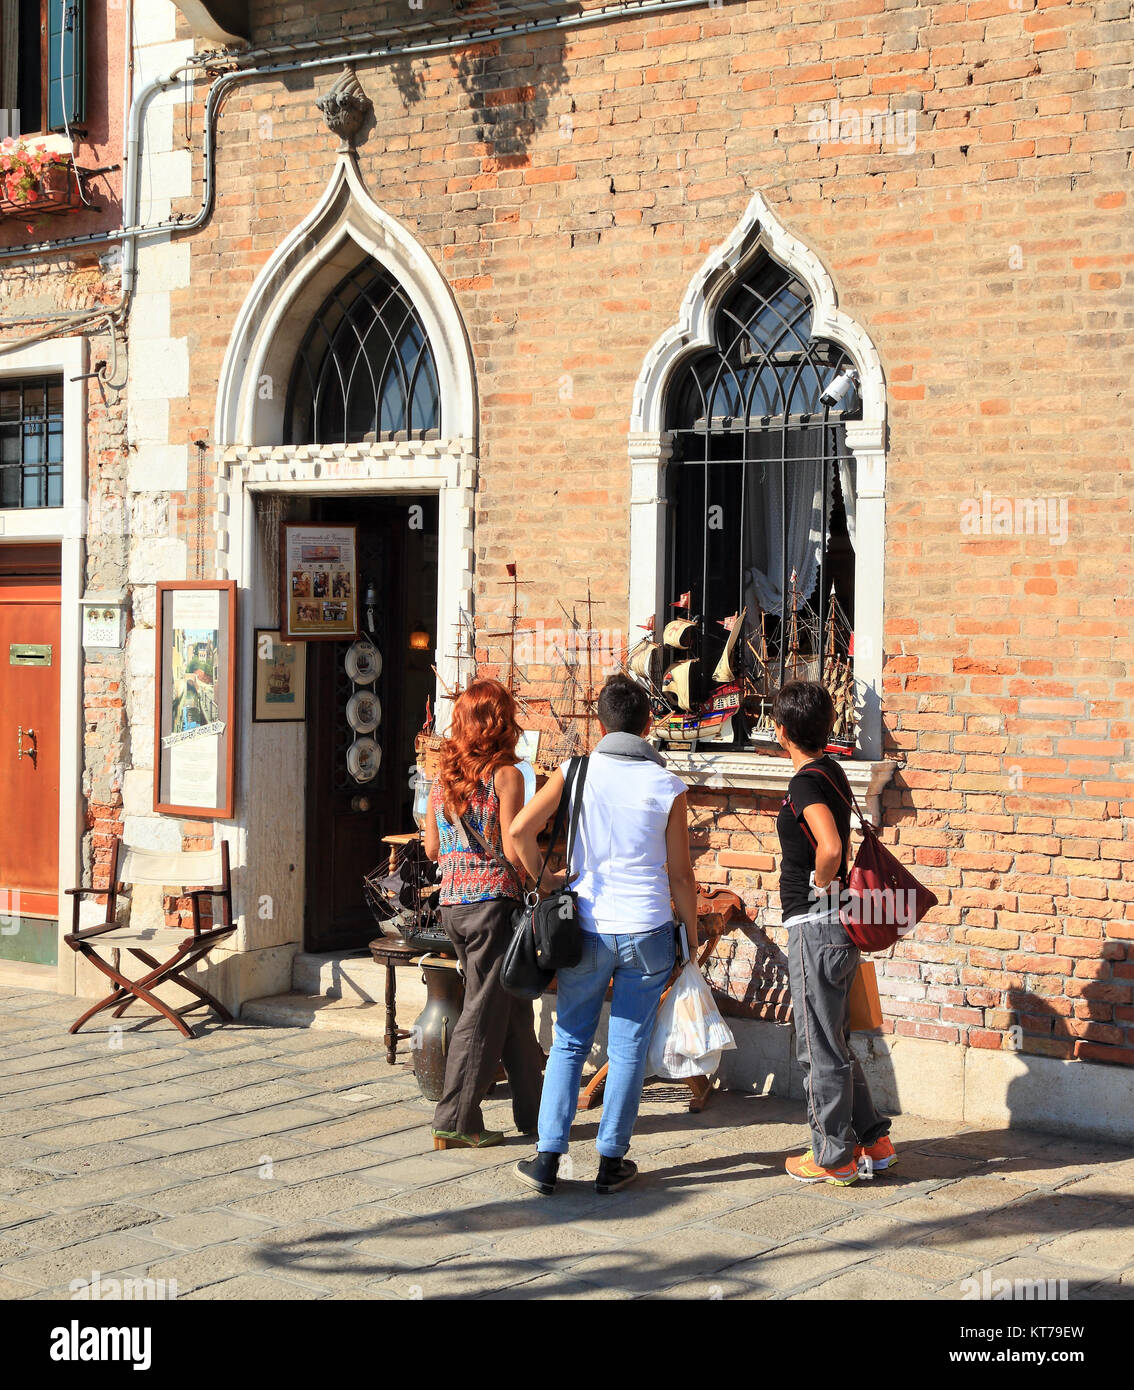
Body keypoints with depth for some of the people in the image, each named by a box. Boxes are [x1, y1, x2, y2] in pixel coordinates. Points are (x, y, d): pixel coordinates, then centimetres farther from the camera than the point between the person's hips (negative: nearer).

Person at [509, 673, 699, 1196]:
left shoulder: (576, 772, -2)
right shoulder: (667, 786, -3)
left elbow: (520, 830, -11)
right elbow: (680, 875, 1)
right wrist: (691, 937, 11)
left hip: (587, 927, 1)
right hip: (648, 930, -1)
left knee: (569, 1043, 10)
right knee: (629, 1048, 7)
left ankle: (548, 1159, 9)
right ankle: (611, 1161, 12)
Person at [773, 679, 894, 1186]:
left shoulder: (806, 783, -17)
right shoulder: (832, 772, 11)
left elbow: (830, 847, -32)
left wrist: (820, 887, -16)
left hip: (814, 927, -9)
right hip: (837, 927, 9)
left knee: (820, 1048, 1)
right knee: (835, 1044, 19)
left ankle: (833, 1157, 10)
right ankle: (873, 1140, 24)